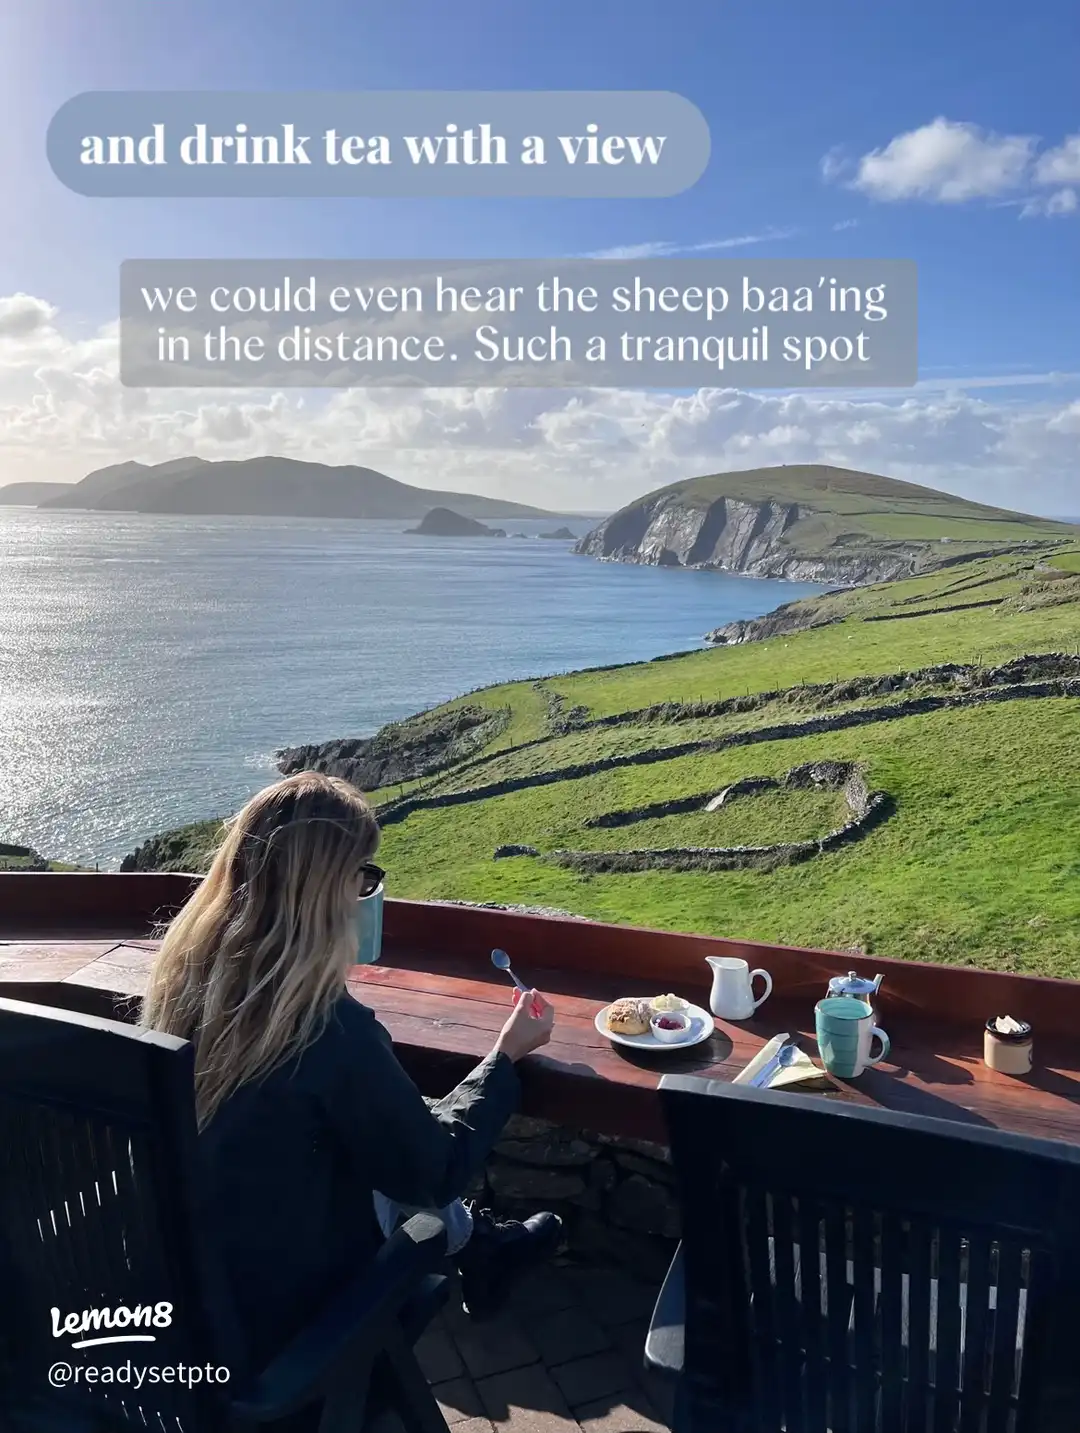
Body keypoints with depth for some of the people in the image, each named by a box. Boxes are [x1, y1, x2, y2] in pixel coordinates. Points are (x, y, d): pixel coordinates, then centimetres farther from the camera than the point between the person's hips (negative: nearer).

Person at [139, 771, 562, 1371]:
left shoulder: (184, 972, -12)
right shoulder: (330, 1026, -32)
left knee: (391, 1151, 19)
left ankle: (477, 1243, 39)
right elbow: (432, 1171, -16)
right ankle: (478, 1248, 43)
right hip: (273, 1312, -5)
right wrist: (508, 1056, -5)